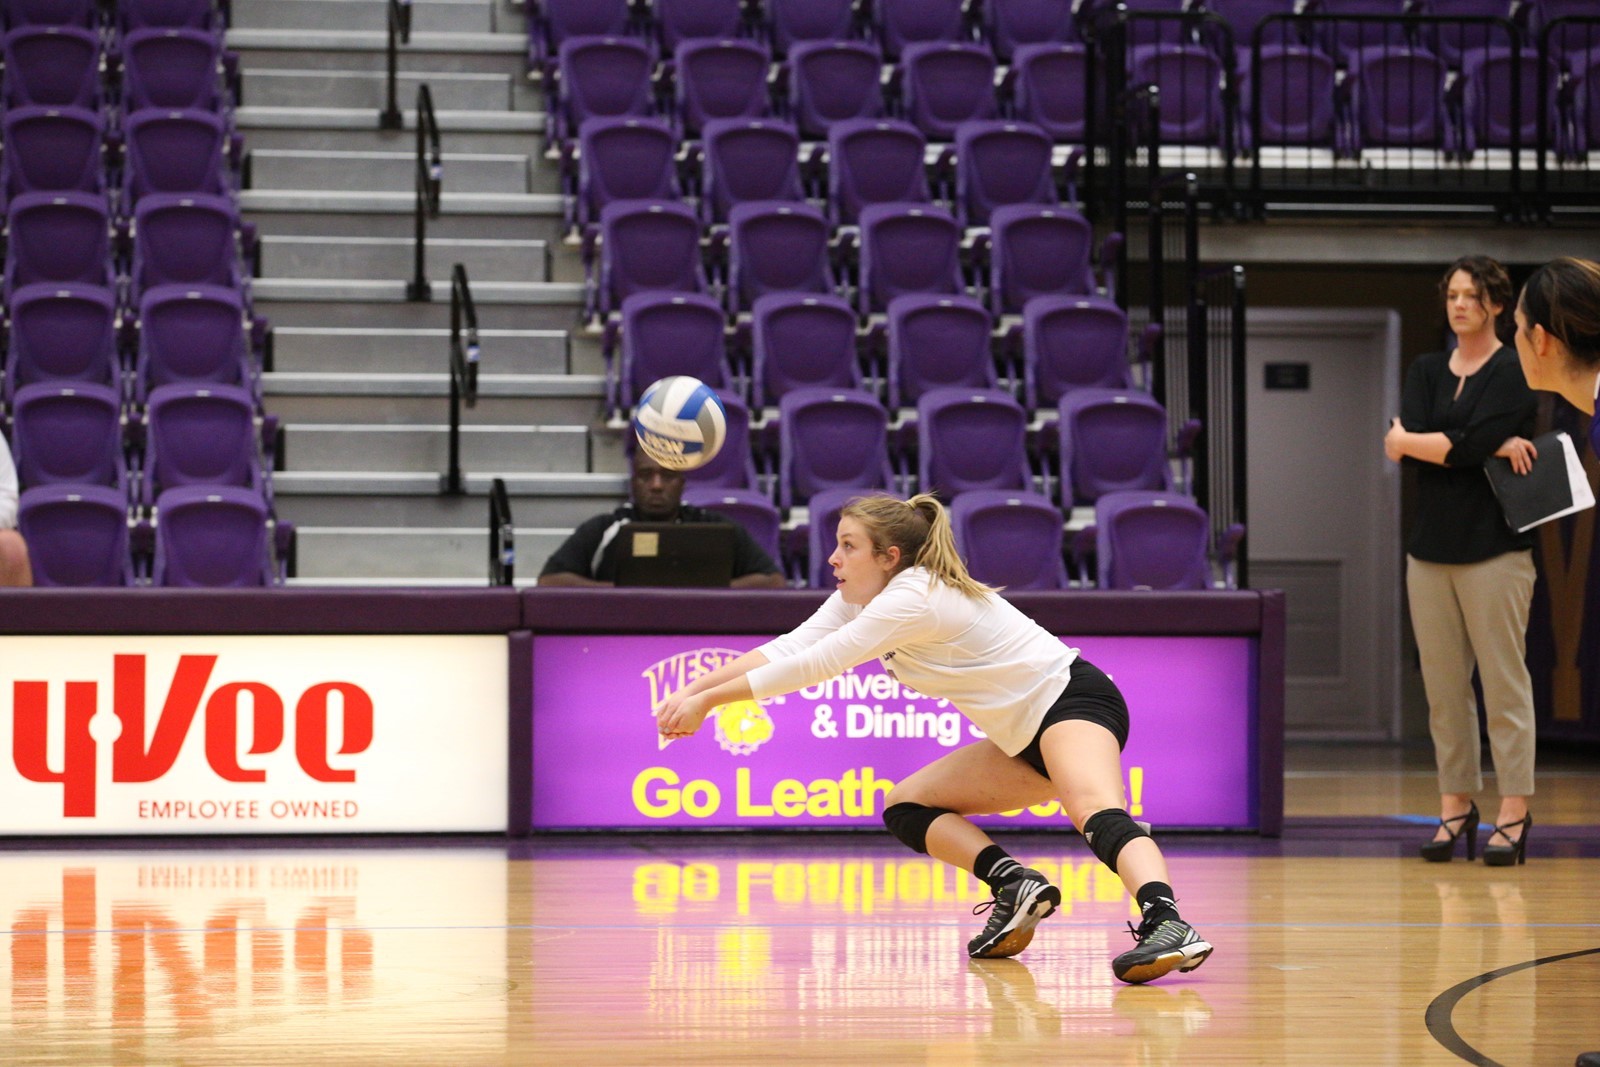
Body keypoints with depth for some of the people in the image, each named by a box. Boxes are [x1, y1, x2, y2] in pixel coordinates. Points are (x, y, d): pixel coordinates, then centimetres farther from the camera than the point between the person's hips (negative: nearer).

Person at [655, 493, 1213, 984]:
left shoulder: (913, 597, -21)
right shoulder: (858, 598, 7)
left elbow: (813, 666, -23)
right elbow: (786, 649, 2)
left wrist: (708, 701, -18)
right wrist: (693, 689, -9)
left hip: (1073, 699, -10)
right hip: (1026, 736, 10)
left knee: (1094, 810, -37)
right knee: (906, 807, 8)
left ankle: (1167, 924, -60)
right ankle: (1015, 887, -12)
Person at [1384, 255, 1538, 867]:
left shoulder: (1515, 373, -2)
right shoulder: (1426, 372, 14)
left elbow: (1468, 444, -15)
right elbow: (1400, 447, -2)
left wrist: (1413, 440, -2)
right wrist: (1493, 446, -9)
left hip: (1493, 546, -5)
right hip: (1431, 543, 5)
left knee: (1504, 683, -6)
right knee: (1443, 685, 4)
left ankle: (1514, 811, -5)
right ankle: (1455, 805, 9)